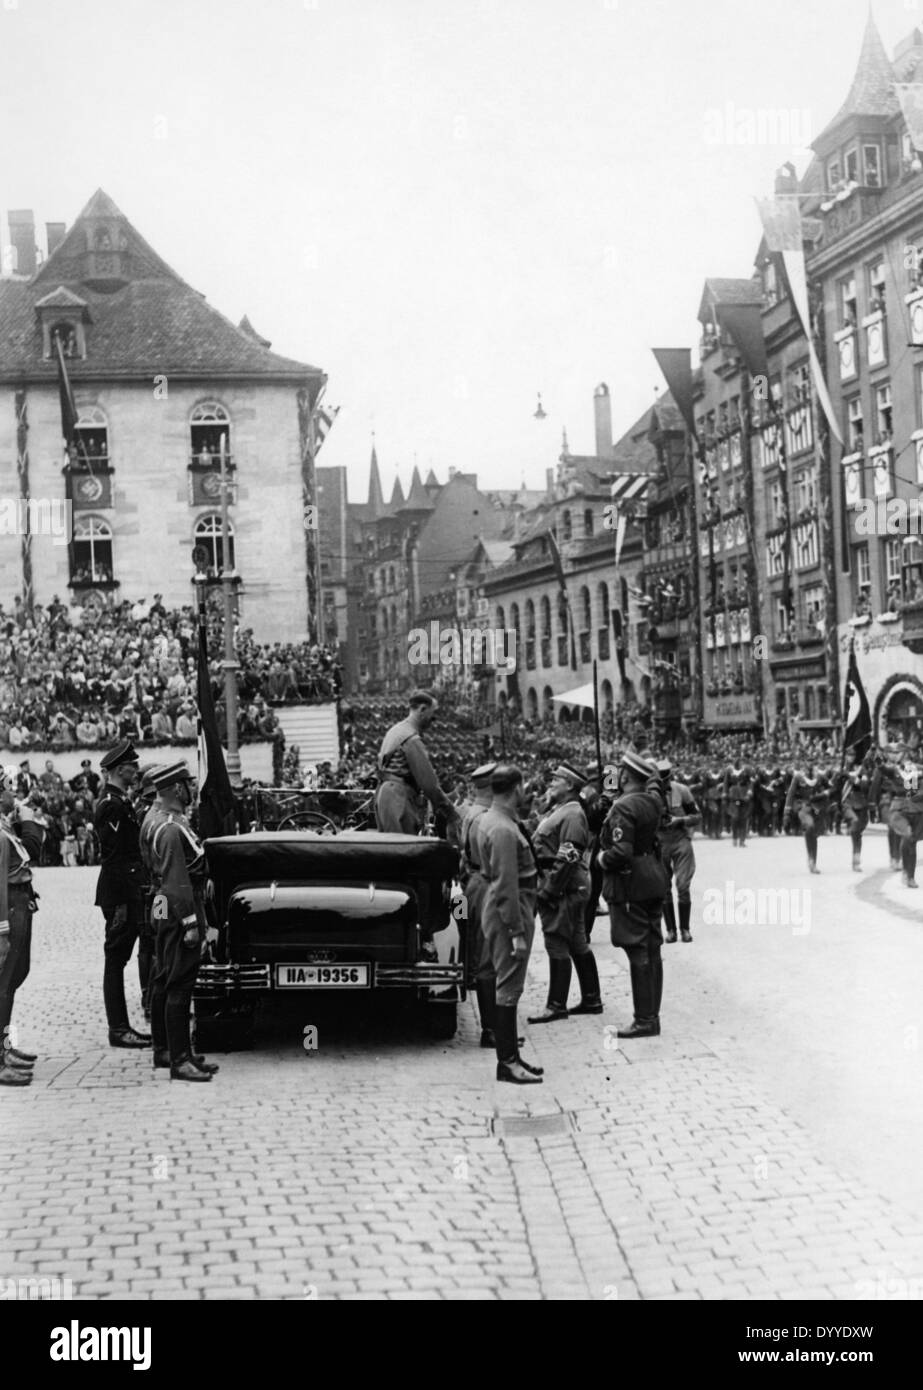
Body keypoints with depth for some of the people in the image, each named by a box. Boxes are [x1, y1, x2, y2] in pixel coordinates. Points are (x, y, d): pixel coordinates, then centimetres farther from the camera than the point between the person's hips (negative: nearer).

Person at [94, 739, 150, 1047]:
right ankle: (118, 1030, 0)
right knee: (116, 958, -4)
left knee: (119, 958, 11)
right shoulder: (111, 805, -15)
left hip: (128, 892, 10)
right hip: (119, 892, -10)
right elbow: (115, 857, -19)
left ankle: (121, 1027, 17)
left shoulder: (121, 802, 16)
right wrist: (119, 905, -21)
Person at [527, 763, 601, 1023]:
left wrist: (549, 890, -21)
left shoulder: (572, 814, -15)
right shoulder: (557, 811, 17)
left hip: (563, 889, -10)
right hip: (570, 890, 10)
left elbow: (568, 858, -21)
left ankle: (556, 1006, -1)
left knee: (557, 946, -6)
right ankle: (592, 999, 23)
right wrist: (544, 888, 17)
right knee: (577, 944, 15)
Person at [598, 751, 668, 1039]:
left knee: (638, 952, -5)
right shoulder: (653, 802, 6)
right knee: (652, 950, 11)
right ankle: (652, 1015, 18)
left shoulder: (623, 808, -18)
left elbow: (621, 853, -24)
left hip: (630, 885, -9)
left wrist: (603, 859, -7)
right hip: (654, 879, 9)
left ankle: (645, 1020, -3)